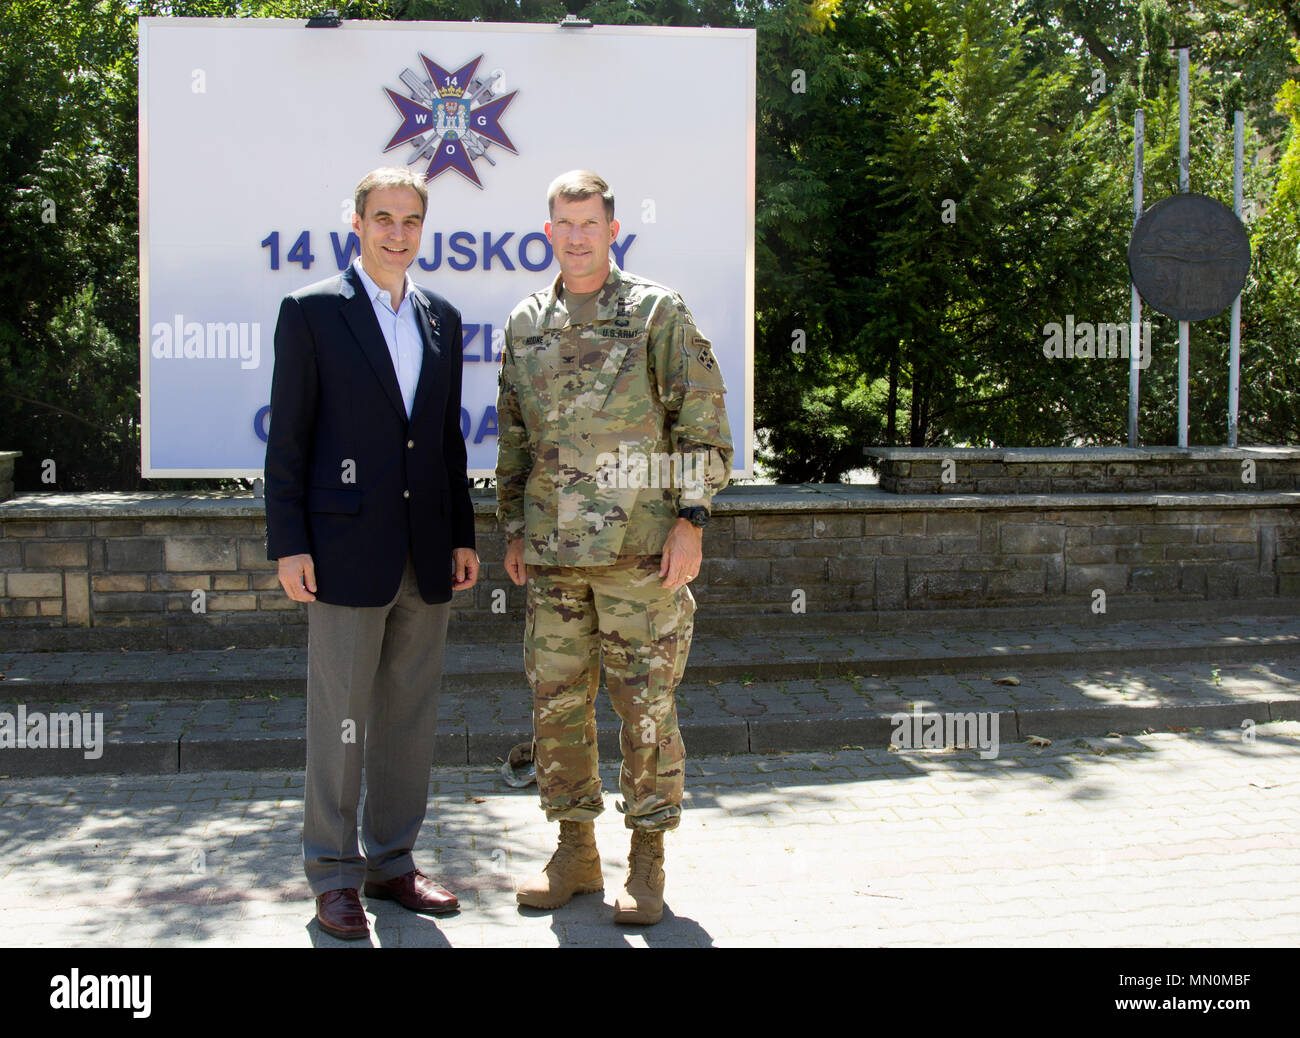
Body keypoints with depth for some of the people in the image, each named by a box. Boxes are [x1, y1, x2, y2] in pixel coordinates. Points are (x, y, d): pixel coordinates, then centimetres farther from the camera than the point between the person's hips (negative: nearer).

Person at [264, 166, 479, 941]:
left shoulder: (441, 318, 13)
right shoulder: (311, 312, -1)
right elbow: (288, 437, -4)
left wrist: (464, 535, 10)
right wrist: (289, 546, -9)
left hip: (426, 555, 5)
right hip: (348, 550, -5)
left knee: (412, 716, 10)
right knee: (340, 718, 1)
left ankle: (393, 863, 22)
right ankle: (334, 876, 12)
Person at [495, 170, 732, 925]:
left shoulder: (659, 312, -2)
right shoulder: (526, 325, 12)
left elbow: (704, 424, -4)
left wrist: (691, 522, -11)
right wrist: (514, 529, 14)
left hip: (640, 551, -4)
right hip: (554, 553, 5)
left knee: (647, 706, 2)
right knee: (557, 701, 8)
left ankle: (648, 862, 14)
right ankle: (576, 851, 22)